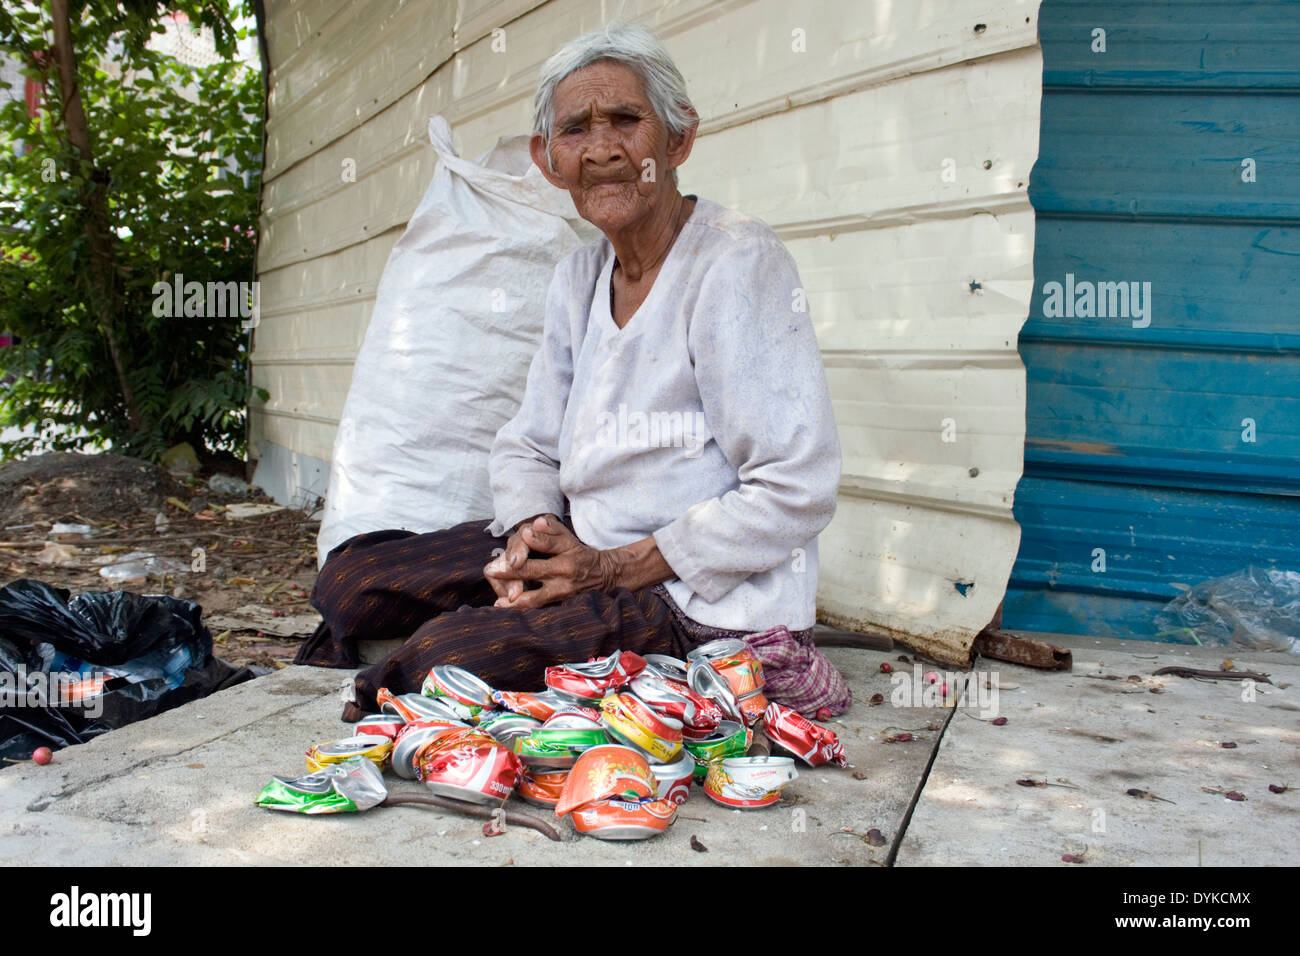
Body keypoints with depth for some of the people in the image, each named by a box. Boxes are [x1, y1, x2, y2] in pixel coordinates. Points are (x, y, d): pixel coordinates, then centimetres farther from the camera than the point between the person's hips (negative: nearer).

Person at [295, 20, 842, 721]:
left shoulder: (738, 263, -16)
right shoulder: (578, 280, 9)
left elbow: (797, 492, -20)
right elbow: (527, 449, 14)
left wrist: (613, 568, -20)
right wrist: (532, 535, -10)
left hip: (710, 604, -7)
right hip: (587, 555, 7)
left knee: (443, 657, -26)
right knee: (348, 579, -2)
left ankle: (388, 696, 5)